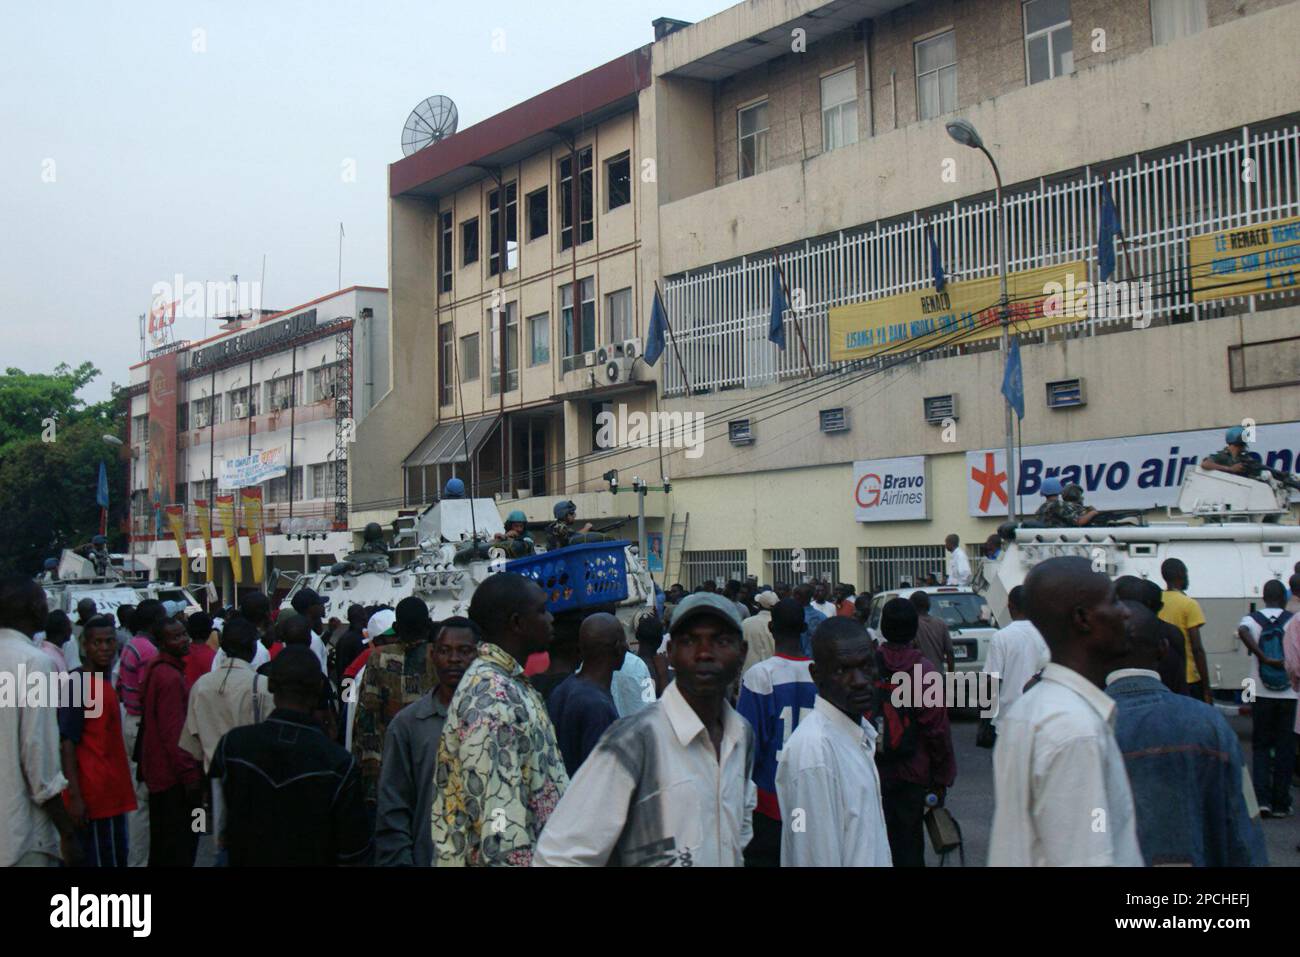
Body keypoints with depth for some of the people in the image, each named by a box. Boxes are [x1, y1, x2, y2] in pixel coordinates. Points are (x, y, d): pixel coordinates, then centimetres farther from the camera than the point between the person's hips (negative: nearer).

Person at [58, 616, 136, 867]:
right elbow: (67, 743, -18)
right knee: (101, 860, -4)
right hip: (93, 796, -9)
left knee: (118, 858, 14)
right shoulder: (78, 684, -14)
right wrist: (75, 795, -22)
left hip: (113, 793, 9)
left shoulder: (104, 682, 12)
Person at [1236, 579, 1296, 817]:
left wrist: (1264, 658, -20)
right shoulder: (1293, 620, -1)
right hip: (1289, 693, -1)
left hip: (1260, 693, 1)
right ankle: (1281, 803, 8)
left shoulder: (1252, 619, 2)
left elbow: (1242, 632, -22)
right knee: (1285, 748, 7)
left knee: (1260, 746, 11)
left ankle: (1262, 799, -1)